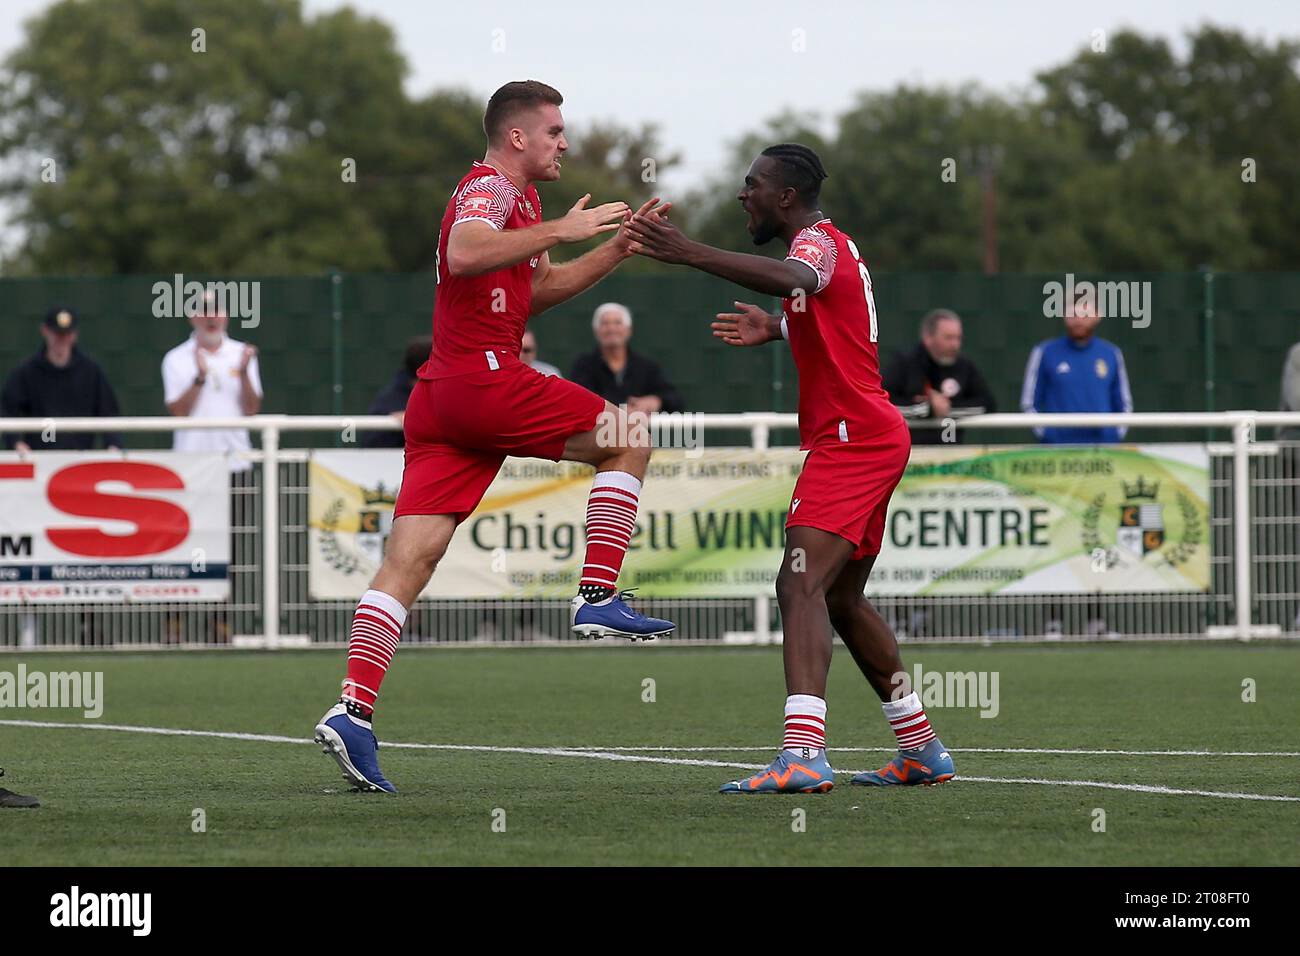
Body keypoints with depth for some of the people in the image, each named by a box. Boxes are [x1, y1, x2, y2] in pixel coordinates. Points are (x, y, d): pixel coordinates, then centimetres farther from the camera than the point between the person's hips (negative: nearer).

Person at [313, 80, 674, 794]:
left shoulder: (517, 198, 26)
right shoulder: (489, 187, -6)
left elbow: (534, 292, 36)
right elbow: (464, 254, -27)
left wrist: (617, 248, 27)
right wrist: (560, 230, -24)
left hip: (440, 397, 10)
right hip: (484, 378, -10)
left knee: (409, 559, -1)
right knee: (628, 442, 1)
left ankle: (352, 710, -10)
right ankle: (597, 600, -2)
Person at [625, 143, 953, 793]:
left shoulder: (818, 241, -12)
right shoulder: (832, 243, 19)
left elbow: (791, 279, -38)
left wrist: (690, 253, -47)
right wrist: (775, 330, 27)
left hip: (852, 439, -11)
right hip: (875, 439, 11)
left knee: (801, 585, -22)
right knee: (842, 599, 20)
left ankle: (803, 755, -37)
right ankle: (921, 750, 27)